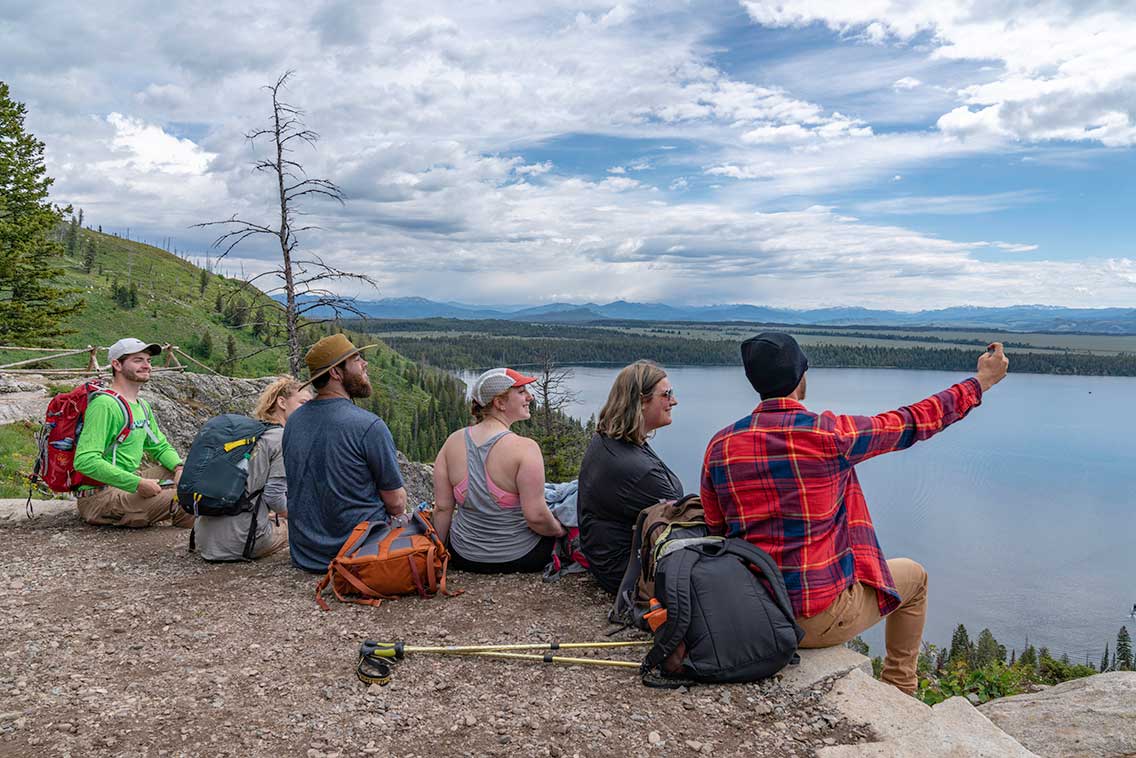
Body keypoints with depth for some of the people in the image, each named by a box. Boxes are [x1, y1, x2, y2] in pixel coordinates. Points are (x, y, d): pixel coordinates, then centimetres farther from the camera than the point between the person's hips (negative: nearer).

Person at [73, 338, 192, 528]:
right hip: (99, 495, -10)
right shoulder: (104, 405, -17)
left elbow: (160, 446, 23)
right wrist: (137, 484, -27)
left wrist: (179, 467, -1)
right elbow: (85, 461, -26)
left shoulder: (142, 406, 13)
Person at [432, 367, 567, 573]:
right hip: (519, 559, -5)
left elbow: (442, 508, -4)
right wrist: (558, 530, -2)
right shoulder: (525, 448, -23)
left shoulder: (452, 442, -8)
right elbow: (536, 516, -23)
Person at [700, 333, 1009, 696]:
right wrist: (982, 381, 15)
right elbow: (913, 422, 0)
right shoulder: (831, 434, -16)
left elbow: (717, 534, 5)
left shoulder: (719, 446, -4)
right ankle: (899, 691, 36)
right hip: (821, 618, -5)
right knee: (913, 575, 24)